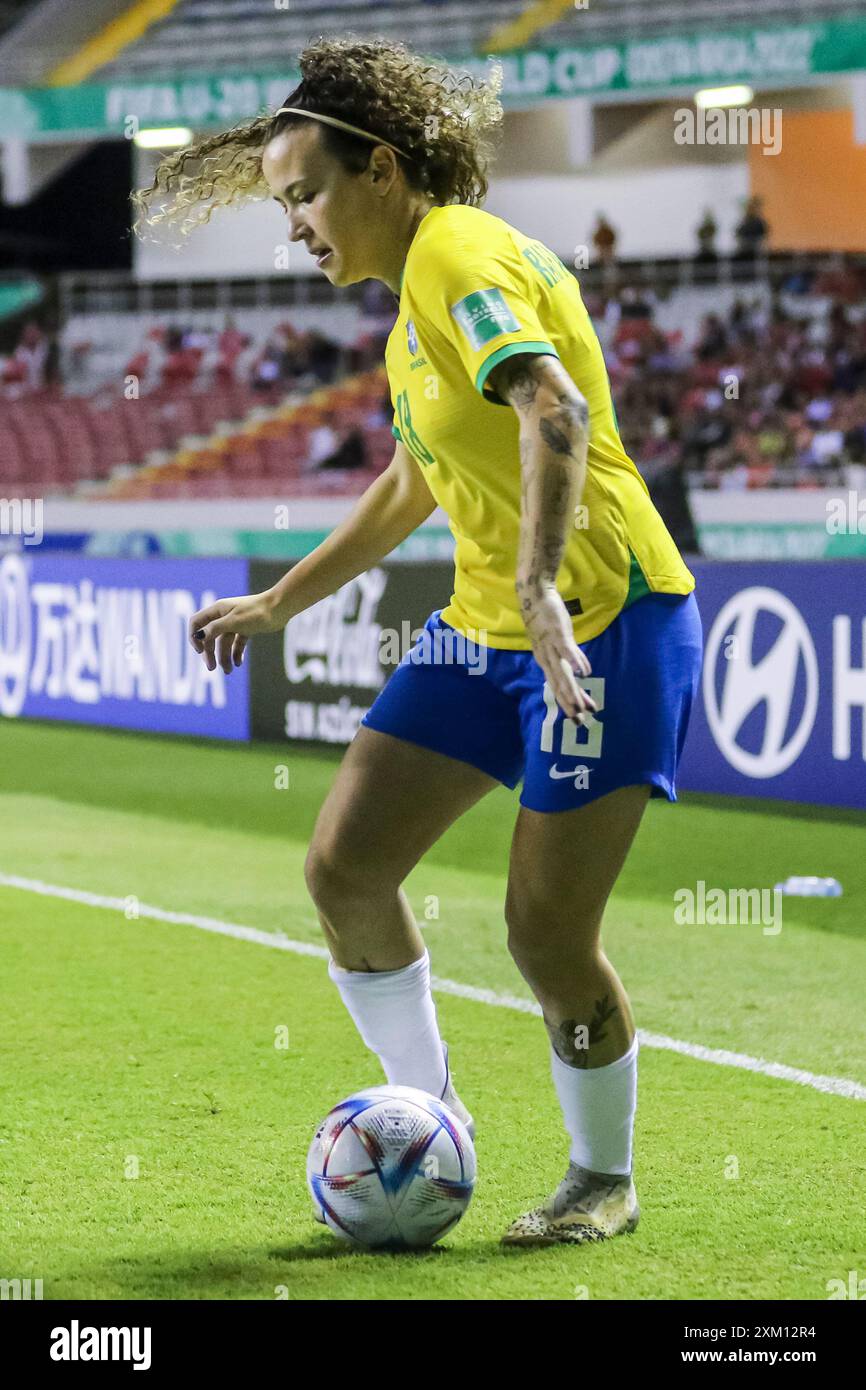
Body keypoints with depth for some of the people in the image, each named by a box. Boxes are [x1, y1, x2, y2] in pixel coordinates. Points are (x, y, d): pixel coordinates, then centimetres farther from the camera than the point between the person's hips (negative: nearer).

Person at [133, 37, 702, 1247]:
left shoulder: (456, 254, -16)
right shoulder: (417, 287, 14)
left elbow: (555, 410, -34)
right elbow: (414, 484, 27)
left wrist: (540, 587, -44)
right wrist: (280, 603, 29)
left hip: (606, 620, -9)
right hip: (488, 627, 9)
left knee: (547, 931, -7)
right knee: (345, 864, 1)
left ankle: (605, 1182, 15)